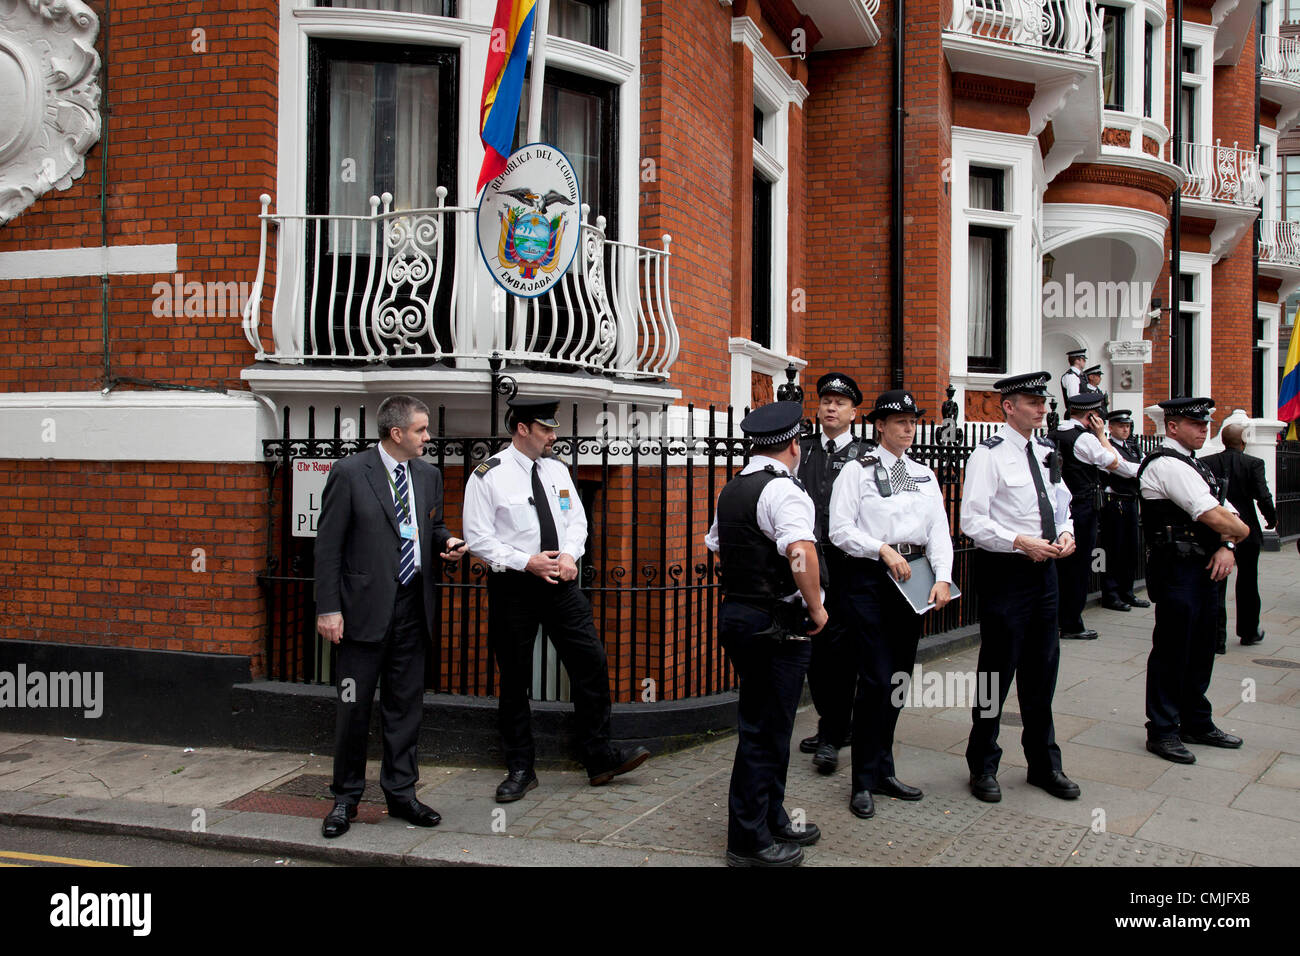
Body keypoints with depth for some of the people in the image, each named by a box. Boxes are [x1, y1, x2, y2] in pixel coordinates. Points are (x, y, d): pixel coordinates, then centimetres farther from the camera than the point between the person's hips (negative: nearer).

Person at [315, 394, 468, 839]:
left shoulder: (428, 475, 9)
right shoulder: (349, 473, -7)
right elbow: (328, 546, -7)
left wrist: (446, 542, -2)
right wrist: (328, 609, -12)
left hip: (412, 608, 5)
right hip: (365, 609, -5)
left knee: (405, 704, 11)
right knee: (354, 706, 4)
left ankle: (401, 793, 23)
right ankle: (346, 798, 20)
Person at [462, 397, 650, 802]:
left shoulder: (557, 469, 7)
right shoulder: (488, 476, -9)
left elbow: (576, 520, 12)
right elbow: (478, 539, -10)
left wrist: (569, 554, -8)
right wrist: (527, 562, -19)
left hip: (561, 583, 4)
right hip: (513, 587, -4)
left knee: (591, 663, 0)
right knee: (514, 680, 6)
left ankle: (600, 758, 13)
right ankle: (520, 770, 21)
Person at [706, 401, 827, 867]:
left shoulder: (731, 489, 12)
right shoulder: (783, 489, -16)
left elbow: (716, 548, 23)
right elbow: (801, 552, -30)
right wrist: (816, 607, -18)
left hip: (735, 612, 9)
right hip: (776, 623, -9)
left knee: (761, 723, 19)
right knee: (765, 730, 0)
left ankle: (771, 820, 32)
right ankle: (749, 841, 9)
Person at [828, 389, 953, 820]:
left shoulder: (924, 475, 13)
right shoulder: (856, 472, -1)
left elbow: (939, 530, 6)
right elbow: (840, 530, -8)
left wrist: (943, 578, -7)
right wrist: (884, 549, -18)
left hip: (913, 580, 6)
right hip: (870, 578, -5)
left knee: (899, 678, 12)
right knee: (876, 680, -9)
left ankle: (884, 771, 25)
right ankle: (863, 782, 3)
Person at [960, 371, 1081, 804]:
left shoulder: (1047, 452, 11)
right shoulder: (989, 454, -10)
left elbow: (1061, 503, 21)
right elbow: (972, 521, -16)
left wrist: (1066, 533, 1)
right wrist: (1021, 542, -22)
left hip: (1044, 570, 7)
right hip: (1004, 572, -7)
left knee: (1042, 670, 15)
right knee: (997, 670, 2)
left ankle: (1044, 763, 30)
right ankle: (983, 767, 18)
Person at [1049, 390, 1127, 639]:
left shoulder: (1052, 436, 7)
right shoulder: (1085, 438, -15)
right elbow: (1113, 463, -4)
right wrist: (1101, 434, 2)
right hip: (1082, 510, -7)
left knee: (1061, 564, 14)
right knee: (1078, 566, 0)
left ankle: (1055, 619, 21)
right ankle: (1071, 625, 5)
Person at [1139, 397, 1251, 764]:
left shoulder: (1193, 465, 18)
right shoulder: (1167, 464, -16)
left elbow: (1227, 511, 13)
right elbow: (1212, 516, -23)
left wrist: (1226, 547, -5)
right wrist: (1239, 531, -3)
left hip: (1203, 568, 10)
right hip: (1177, 570, -10)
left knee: (1200, 650, 17)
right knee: (1172, 651, -1)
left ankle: (1196, 723, 30)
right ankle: (1162, 731, 9)